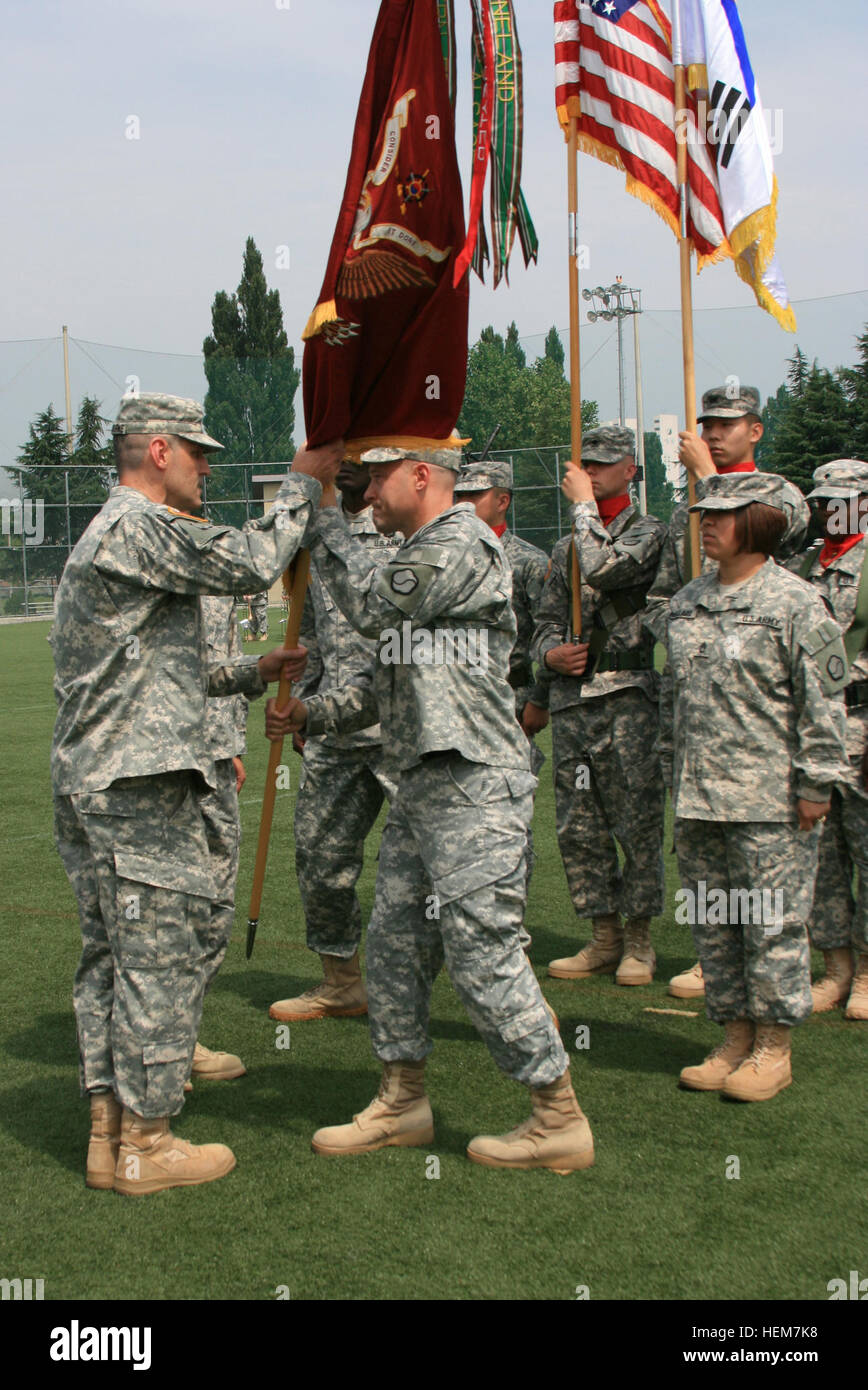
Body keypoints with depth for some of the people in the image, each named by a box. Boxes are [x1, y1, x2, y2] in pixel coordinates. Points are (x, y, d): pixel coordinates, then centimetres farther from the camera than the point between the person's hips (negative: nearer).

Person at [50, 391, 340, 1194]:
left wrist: (251, 673, 20)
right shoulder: (141, 527, -11)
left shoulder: (108, 535, 23)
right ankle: (146, 1146, 3)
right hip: (139, 782, -11)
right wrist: (303, 485, -1)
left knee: (112, 952, 13)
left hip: (90, 781, 11)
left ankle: (109, 1133, 19)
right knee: (165, 954, -4)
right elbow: (251, 563, -15)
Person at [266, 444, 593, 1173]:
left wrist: (319, 512, -5)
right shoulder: (419, 556, 21)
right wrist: (311, 714, 11)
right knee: (394, 938, 13)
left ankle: (561, 1120, 3)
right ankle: (404, 1101, 26)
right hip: (421, 784, 10)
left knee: (483, 951, -8)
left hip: (474, 789, -10)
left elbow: (371, 604, -17)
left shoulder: (462, 544, -10)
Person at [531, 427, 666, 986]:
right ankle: (604, 938, 17)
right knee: (578, 826, 6)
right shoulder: (566, 547, 20)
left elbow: (606, 569, -19)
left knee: (638, 823, -2)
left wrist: (583, 503, -7)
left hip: (629, 694, -6)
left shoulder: (650, 532, 1)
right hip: (572, 698, 6)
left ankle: (639, 940, 9)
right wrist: (551, 653, -1)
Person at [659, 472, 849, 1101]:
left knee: (772, 924, 1)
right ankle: (735, 1040, 24)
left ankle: (774, 1049, 14)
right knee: (711, 920, 12)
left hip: (769, 798, -7)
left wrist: (816, 784, -11)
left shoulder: (794, 602, -8)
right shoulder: (688, 602, 12)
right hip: (698, 796, 7)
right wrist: (675, 775, 17)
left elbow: (822, 701, -8)